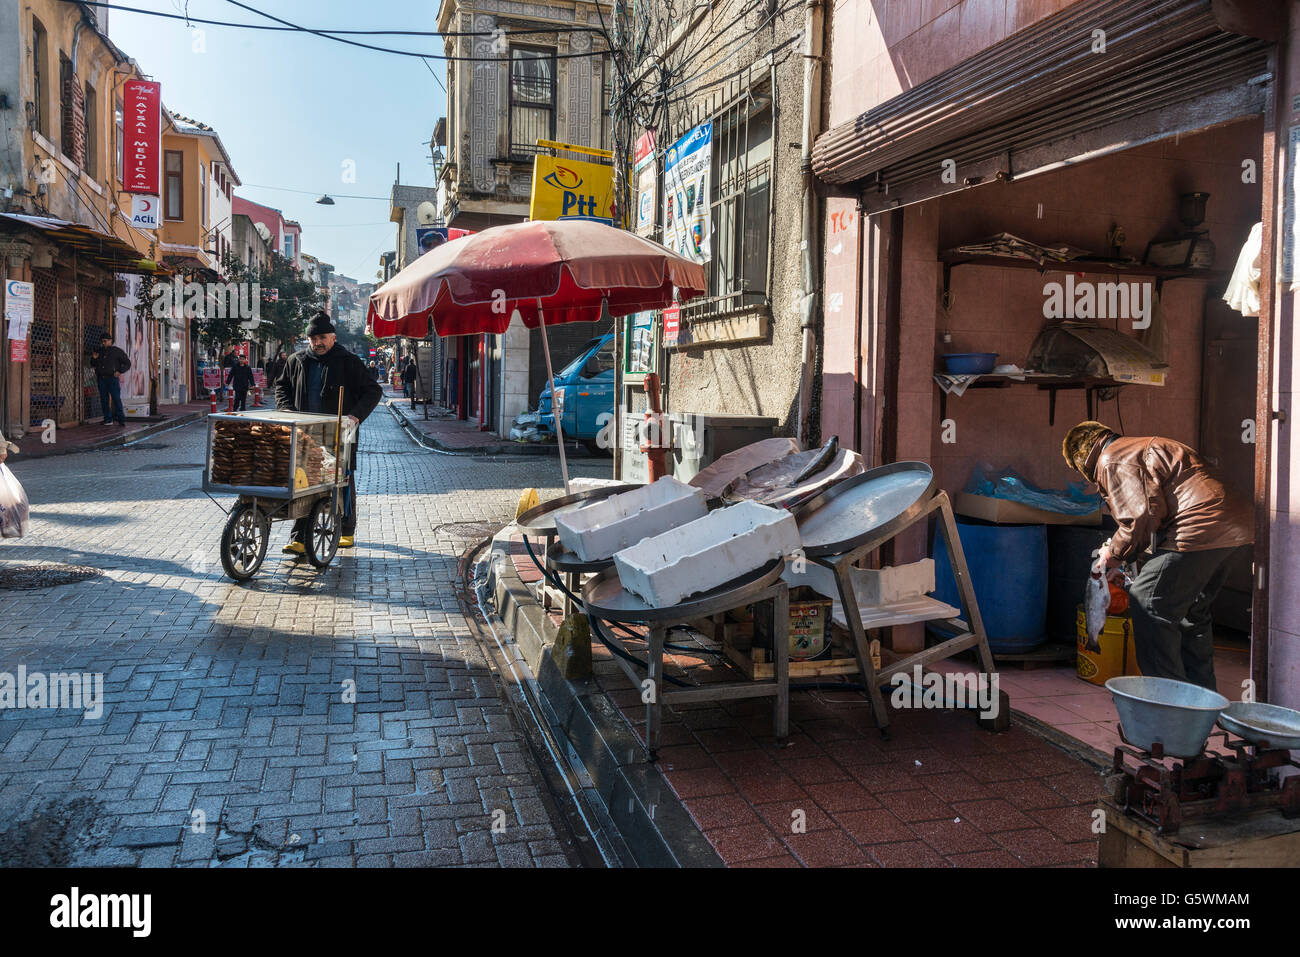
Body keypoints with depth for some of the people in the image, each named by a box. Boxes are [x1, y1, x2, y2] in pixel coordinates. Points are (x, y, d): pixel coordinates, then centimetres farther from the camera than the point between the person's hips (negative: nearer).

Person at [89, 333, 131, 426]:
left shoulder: (117, 351, 3)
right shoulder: (99, 351, 15)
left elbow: (127, 363, 4)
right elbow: (93, 364, 26)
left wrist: (120, 371, -9)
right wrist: (94, 358, 4)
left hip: (112, 378, -5)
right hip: (101, 379, 5)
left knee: (116, 399, -9)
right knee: (104, 400, 4)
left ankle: (121, 419, -6)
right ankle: (108, 419, 10)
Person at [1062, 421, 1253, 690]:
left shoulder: (1111, 459, -4)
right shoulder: (1143, 447, 29)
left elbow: (1144, 515, -15)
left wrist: (1115, 552, 0)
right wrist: (1123, 557, 25)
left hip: (1201, 530, -11)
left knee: (1147, 601, -4)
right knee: (1192, 611, 21)